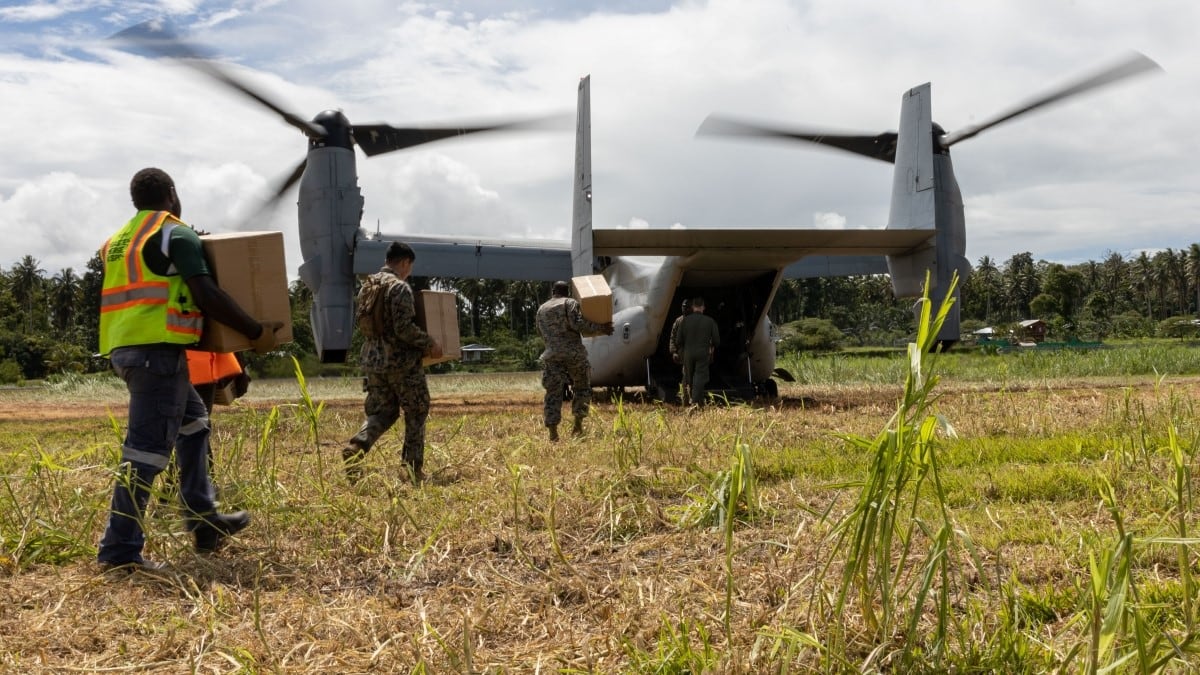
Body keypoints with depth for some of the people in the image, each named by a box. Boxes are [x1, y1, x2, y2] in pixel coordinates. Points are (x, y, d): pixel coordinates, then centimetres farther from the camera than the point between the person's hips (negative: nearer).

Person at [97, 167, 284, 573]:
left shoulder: (117, 241, 22)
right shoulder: (176, 234, -4)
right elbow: (207, 296, -14)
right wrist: (255, 332, -8)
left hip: (124, 348, 9)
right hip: (158, 349, -9)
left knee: (191, 421, 21)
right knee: (148, 447, -8)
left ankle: (204, 523, 23)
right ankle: (120, 550, -8)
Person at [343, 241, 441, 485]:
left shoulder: (367, 286, 11)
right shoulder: (400, 287, -15)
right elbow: (405, 328, -22)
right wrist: (429, 343, -10)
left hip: (372, 360, 7)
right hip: (402, 362, -7)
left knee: (381, 412, 14)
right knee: (416, 414, 8)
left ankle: (355, 447, -12)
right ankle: (414, 469, 12)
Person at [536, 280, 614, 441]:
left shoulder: (542, 309, 18)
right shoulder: (570, 303, 2)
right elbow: (577, 324, -13)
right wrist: (600, 328, -8)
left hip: (552, 355, 3)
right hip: (574, 353, -3)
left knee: (553, 392, 2)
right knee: (582, 387, 15)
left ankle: (553, 432, -6)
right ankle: (578, 424, 9)